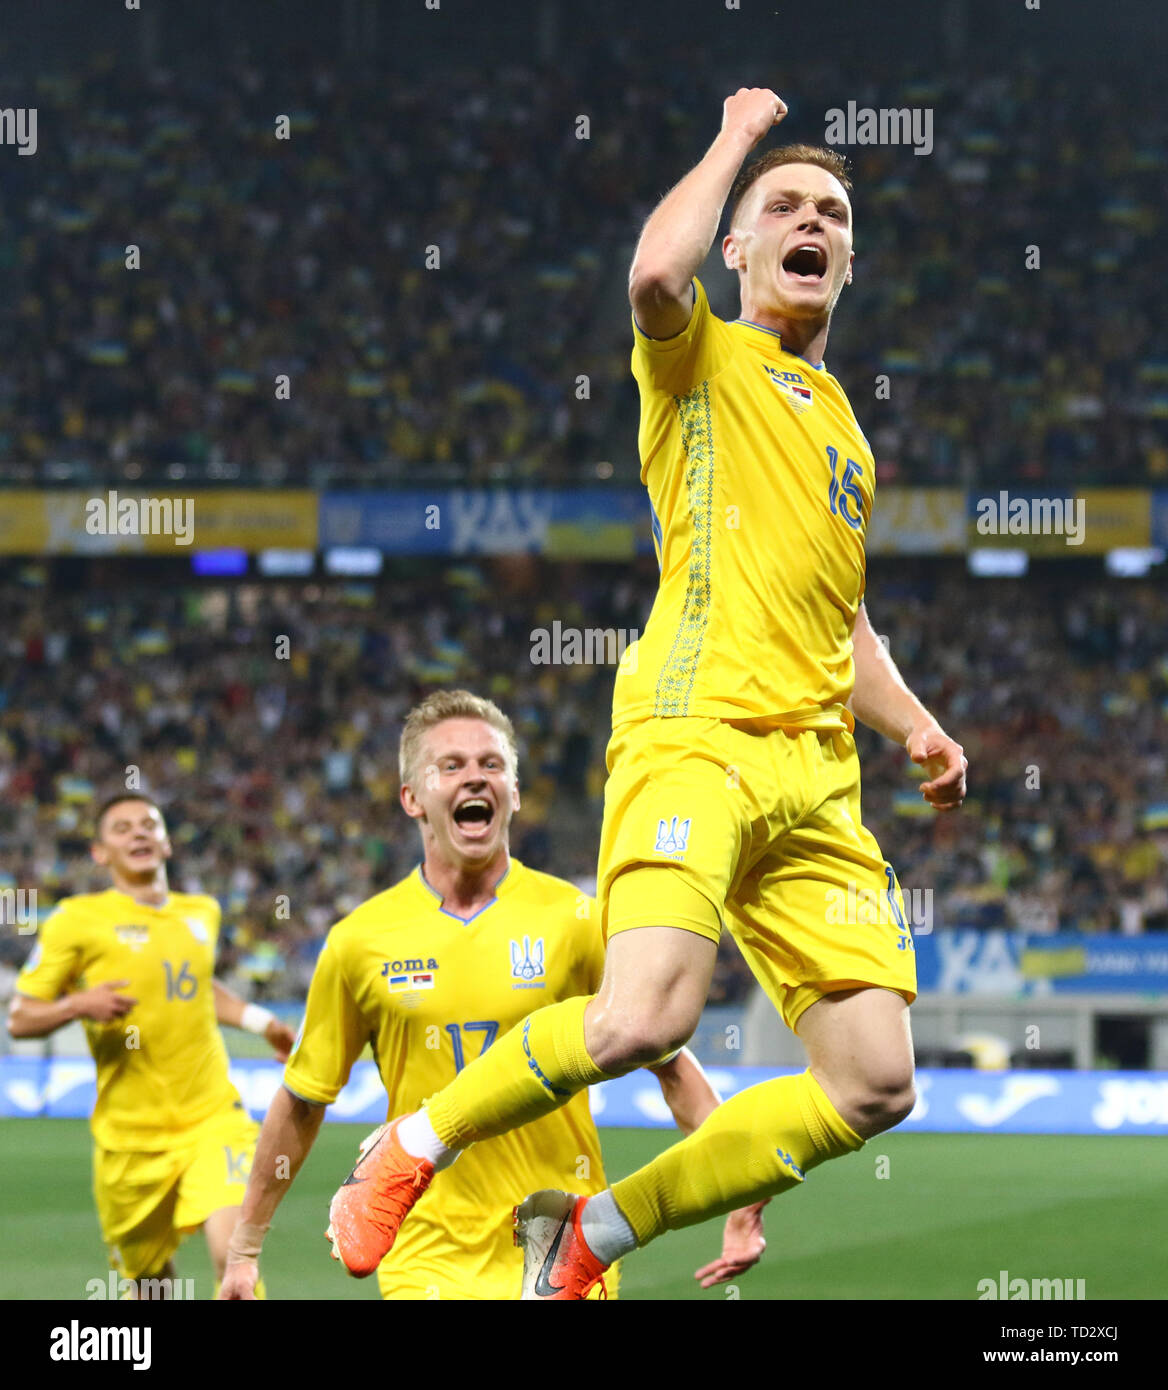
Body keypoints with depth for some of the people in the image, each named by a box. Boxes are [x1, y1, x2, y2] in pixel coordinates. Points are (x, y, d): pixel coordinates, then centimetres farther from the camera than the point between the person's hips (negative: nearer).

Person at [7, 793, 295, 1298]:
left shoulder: (202, 912, 12)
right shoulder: (76, 920, -2)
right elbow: (20, 1018, -1)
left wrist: (259, 1019, 23)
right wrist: (79, 1004, -19)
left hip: (213, 1118, 2)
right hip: (132, 1135, -2)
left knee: (235, 1251, -21)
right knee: (149, 1281, 9)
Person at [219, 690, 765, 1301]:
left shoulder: (574, 919, -1)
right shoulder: (359, 941, 1)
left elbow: (670, 1064, 5)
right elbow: (302, 1102, 11)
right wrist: (244, 1247, 14)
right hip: (427, 1265, 0)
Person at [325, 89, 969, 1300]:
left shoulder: (841, 422, 28)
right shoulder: (698, 360, 9)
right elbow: (655, 272, -17)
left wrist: (912, 724, 18)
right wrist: (733, 141, 0)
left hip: (816, 777, 7)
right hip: (695, 733, -7)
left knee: (874, 1083, -5)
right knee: (644, 1016, -29)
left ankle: (594, 1232, 9)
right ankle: (412, 1149, -3)